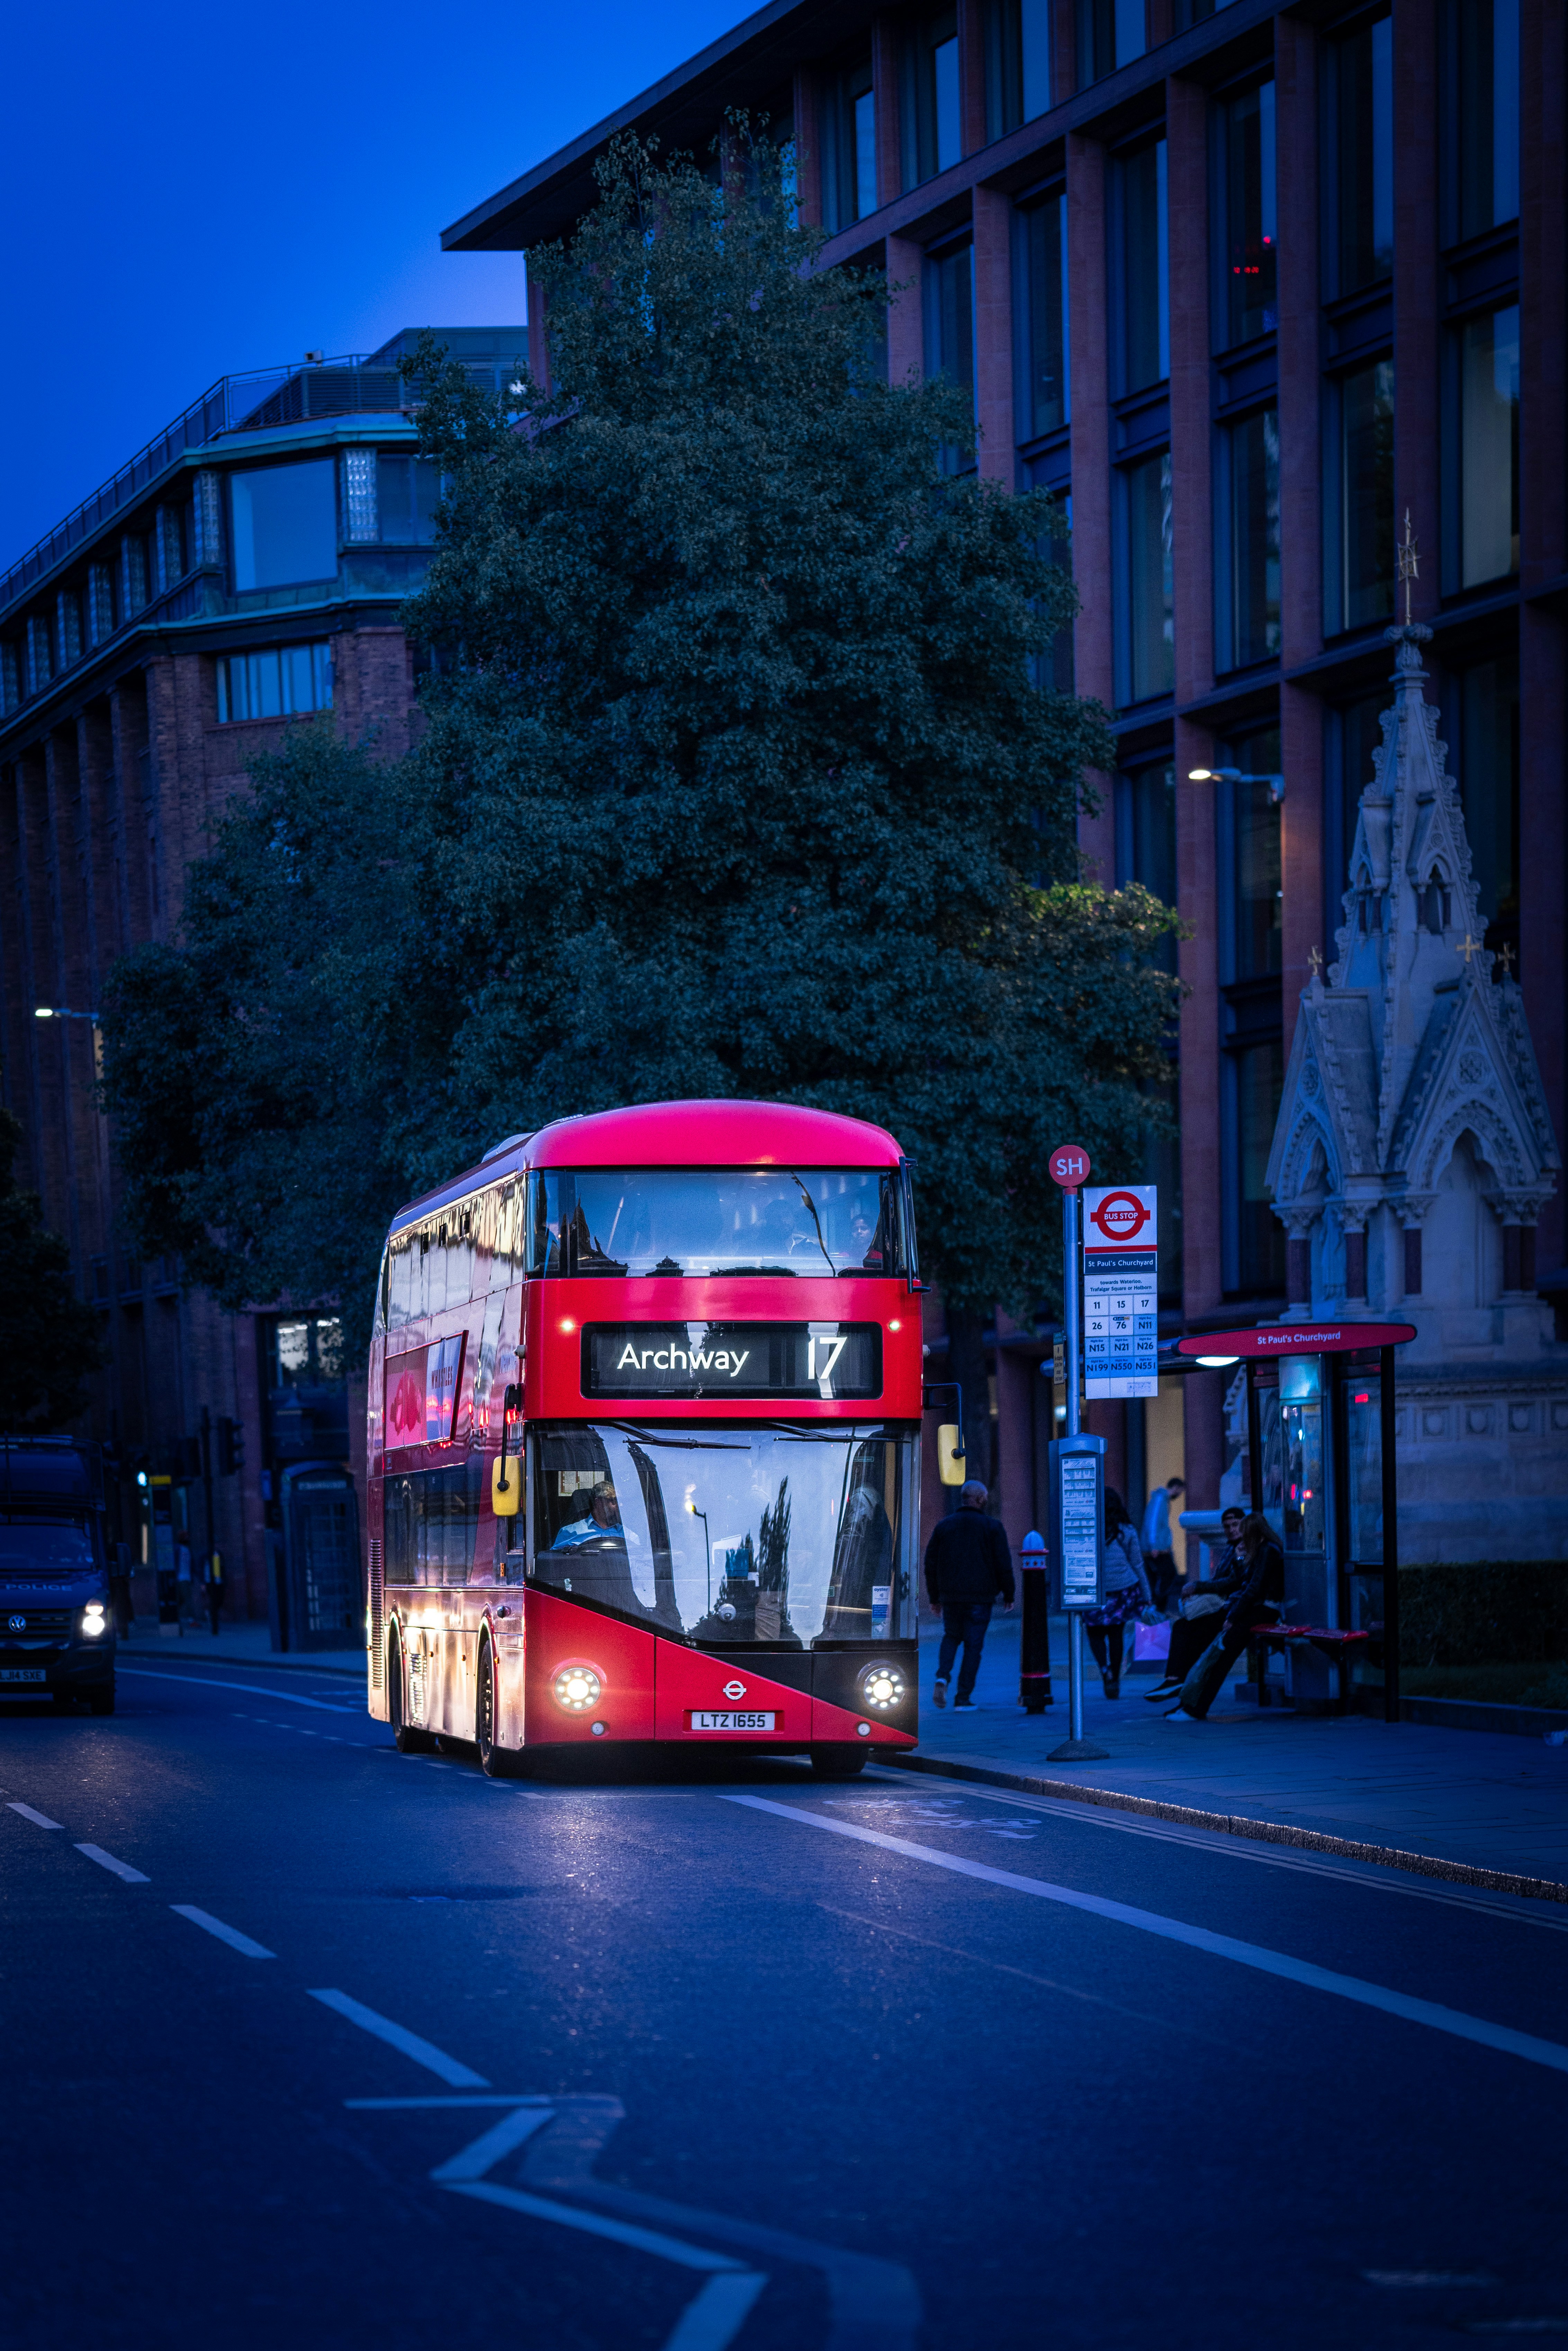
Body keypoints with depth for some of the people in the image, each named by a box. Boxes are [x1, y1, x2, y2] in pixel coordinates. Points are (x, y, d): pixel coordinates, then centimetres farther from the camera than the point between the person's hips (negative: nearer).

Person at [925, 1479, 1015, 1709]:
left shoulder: (945, 1525, 4)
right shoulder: (992, 1527, -4)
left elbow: (930, 1563, 8)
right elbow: (1004, 1563, -4)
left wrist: (934, 1596, 16)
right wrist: (1008, 1595, 7)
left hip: (950, 1595, 3)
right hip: (981, 1596, -3)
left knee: (951, 1636, 20)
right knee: (973, 1644, 3)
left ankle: (942, 1677, -6)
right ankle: (964, 1697, 0)